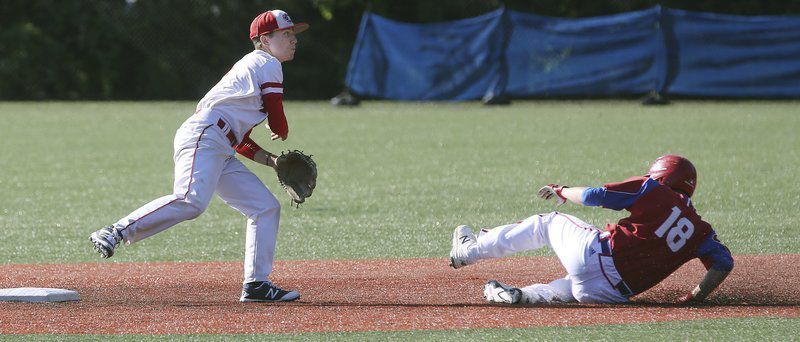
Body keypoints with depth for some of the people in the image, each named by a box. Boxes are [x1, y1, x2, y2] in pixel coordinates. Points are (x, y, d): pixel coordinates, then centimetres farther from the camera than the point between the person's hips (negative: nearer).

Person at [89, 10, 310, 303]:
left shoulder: (250, 66, 30)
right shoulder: (267, 65, 1)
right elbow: (278, 124, -2)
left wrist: (272, 161, 19)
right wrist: (283, 133, 22)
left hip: (221, 154, 10)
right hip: (202, 138, -10)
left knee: (266, 206, 8)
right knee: (191, 201, -32)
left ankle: (256, 284, 4)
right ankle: (117, 232, -33)